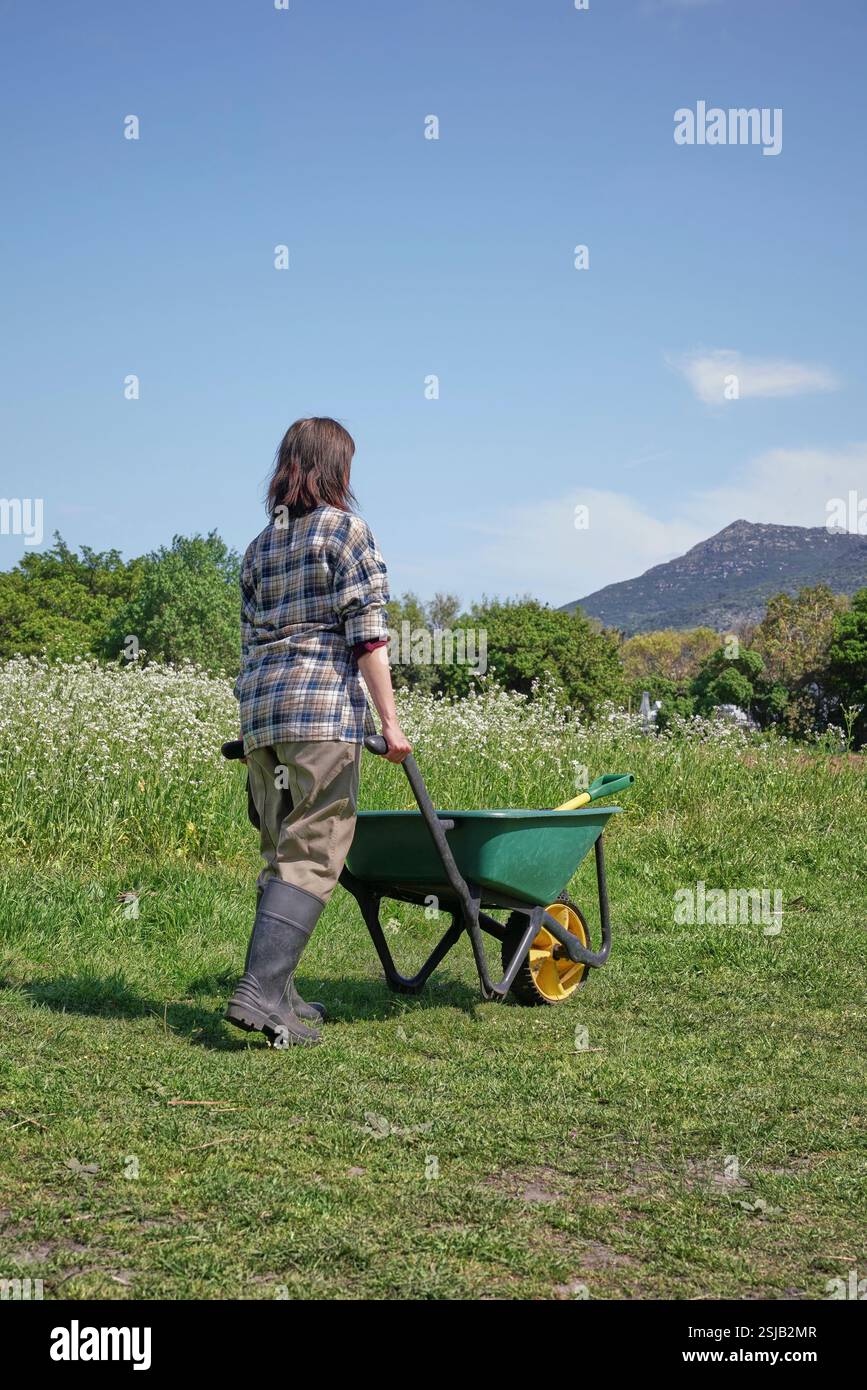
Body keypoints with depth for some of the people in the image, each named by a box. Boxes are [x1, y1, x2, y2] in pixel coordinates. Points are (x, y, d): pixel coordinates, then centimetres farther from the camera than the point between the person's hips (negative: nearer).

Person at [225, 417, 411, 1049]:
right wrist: (390, 720, -8)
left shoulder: (260, 546, 19)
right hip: (326, 705, -7)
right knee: (314, 855, -7)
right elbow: (367, 634, -8)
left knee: (283, 854, 13)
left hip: (260, 710, 7)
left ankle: (279, 994, 15)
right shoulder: (346, 529, -1)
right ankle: (261, 990, -16)